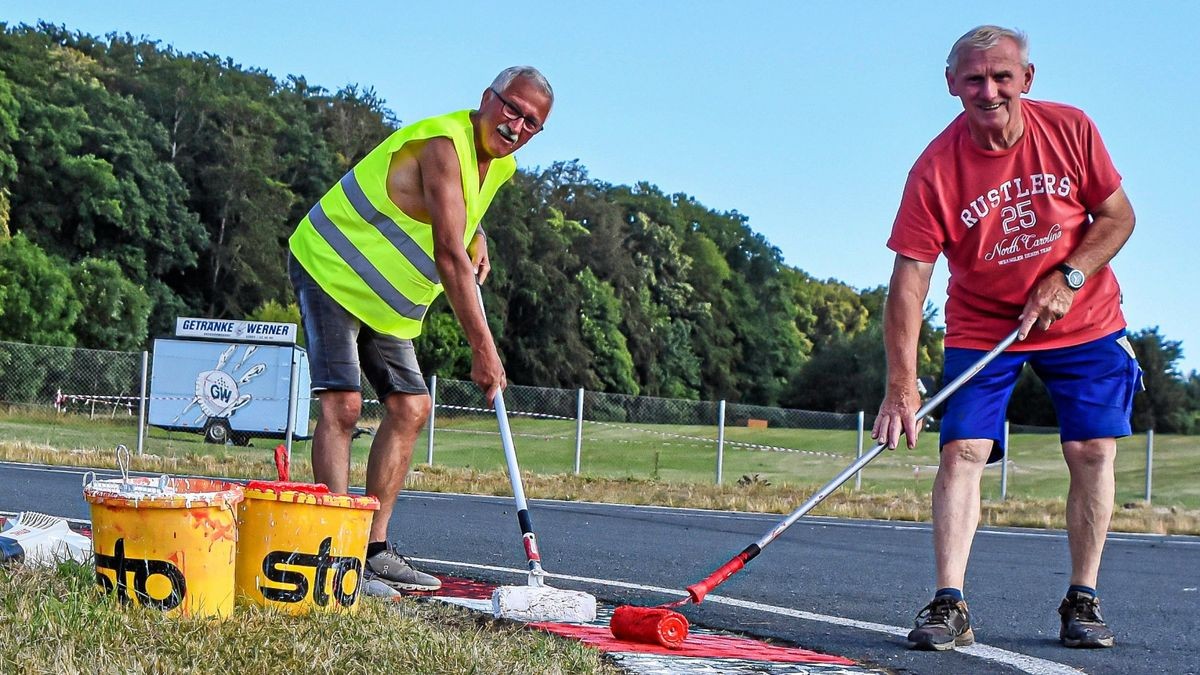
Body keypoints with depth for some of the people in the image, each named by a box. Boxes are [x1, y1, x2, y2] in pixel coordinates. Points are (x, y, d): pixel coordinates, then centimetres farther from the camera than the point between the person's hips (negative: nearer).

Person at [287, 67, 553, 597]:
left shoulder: (499, 165, 5)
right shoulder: (444, 144, -26)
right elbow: (449, 257, -31)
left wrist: (476, 238, 6)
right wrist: (483, 349, -31)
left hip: (388, 301, 10)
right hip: (331, 271, -10)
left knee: (411, 407, 6)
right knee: (342, 402, -19)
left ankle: (374, 549, 11)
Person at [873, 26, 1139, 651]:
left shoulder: (1071, 130, -12)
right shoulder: (935, 168, -19)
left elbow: (1118, 216, -1)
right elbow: (909, 280, -21)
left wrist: (1067, 278, -18)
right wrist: (902, 385, -29)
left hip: (1085, 321, 2)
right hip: (981, 327, -1)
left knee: (1092, 452, -3)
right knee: (962, 451, -14)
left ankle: (1082, 601, 8)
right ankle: (949, 605, -13)